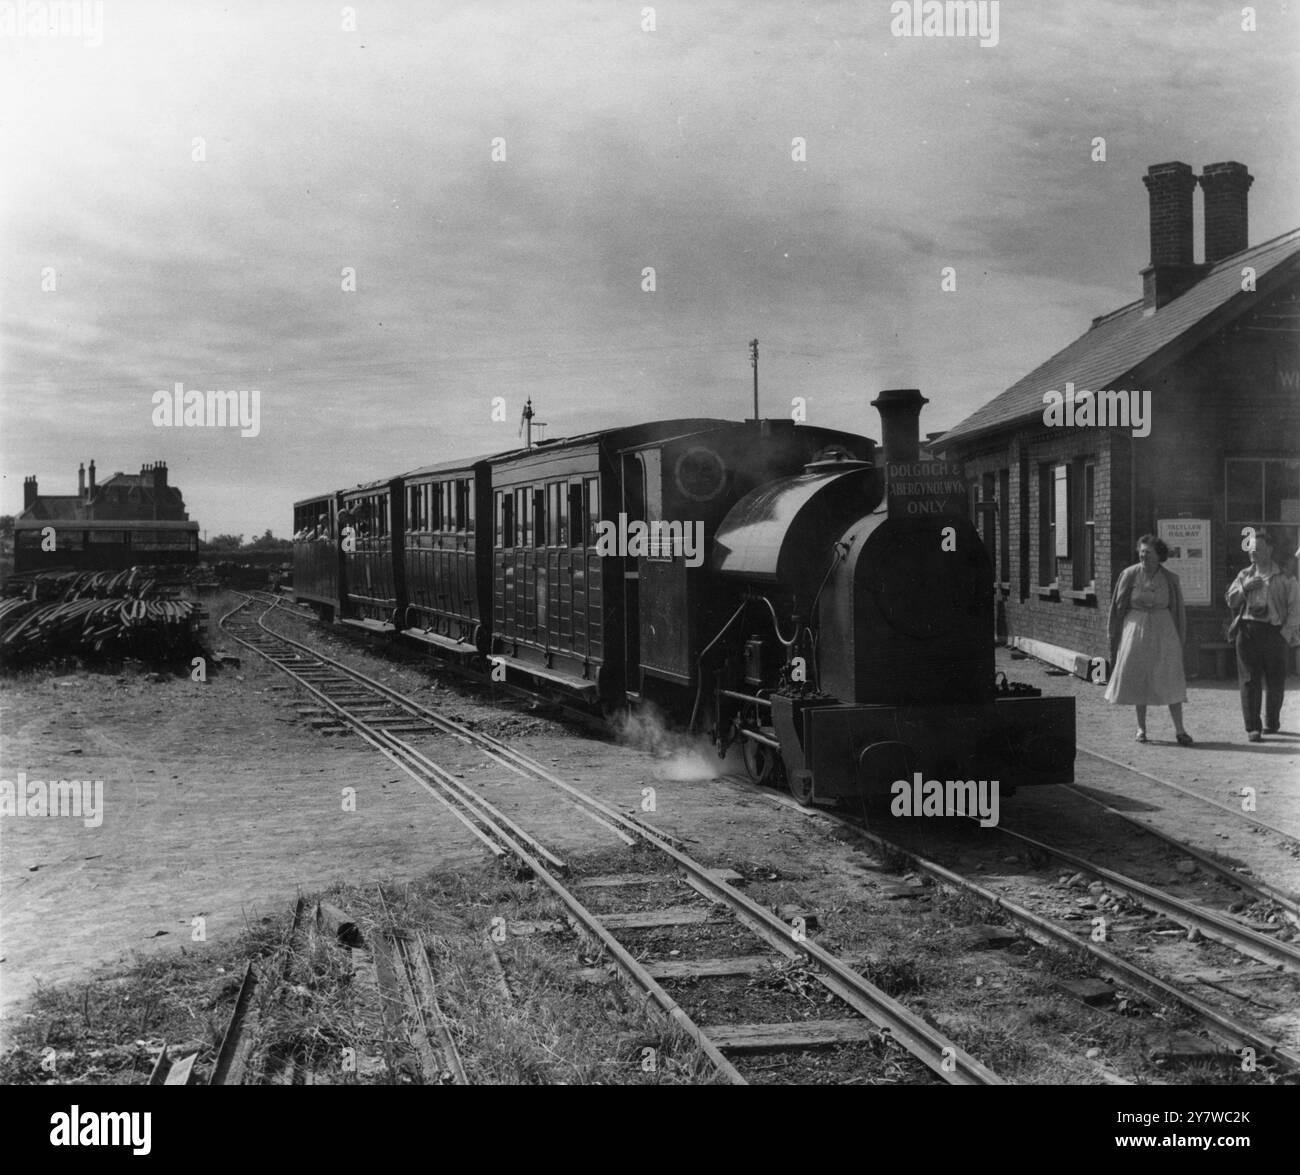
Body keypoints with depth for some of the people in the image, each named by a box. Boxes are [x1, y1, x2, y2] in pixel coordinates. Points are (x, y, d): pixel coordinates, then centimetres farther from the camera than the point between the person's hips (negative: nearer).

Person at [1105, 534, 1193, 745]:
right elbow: (1118, 606, 3)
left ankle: (1179, 730, -2)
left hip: (1163, 631, 0)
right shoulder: (1130, 575, -2)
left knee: (1170, 681, -4)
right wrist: (1114, 638, 2)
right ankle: (1141, 728, 16)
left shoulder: (1170, 579, -1)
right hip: (1136, 628, 0)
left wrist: (1179, 640, 7)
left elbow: (1178, 611, 8)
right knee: (1138, 679, 5)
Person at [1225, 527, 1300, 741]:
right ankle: (1252, 727, -2)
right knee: (1250, 680, -3)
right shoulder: (1244, 575, 12)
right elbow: (1231, 602, 11)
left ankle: (1272, 723, 23)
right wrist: (1244, 587, -5)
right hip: (1248, 630, 1)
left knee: (1275, 680, 5)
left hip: (1274, 632, -1)